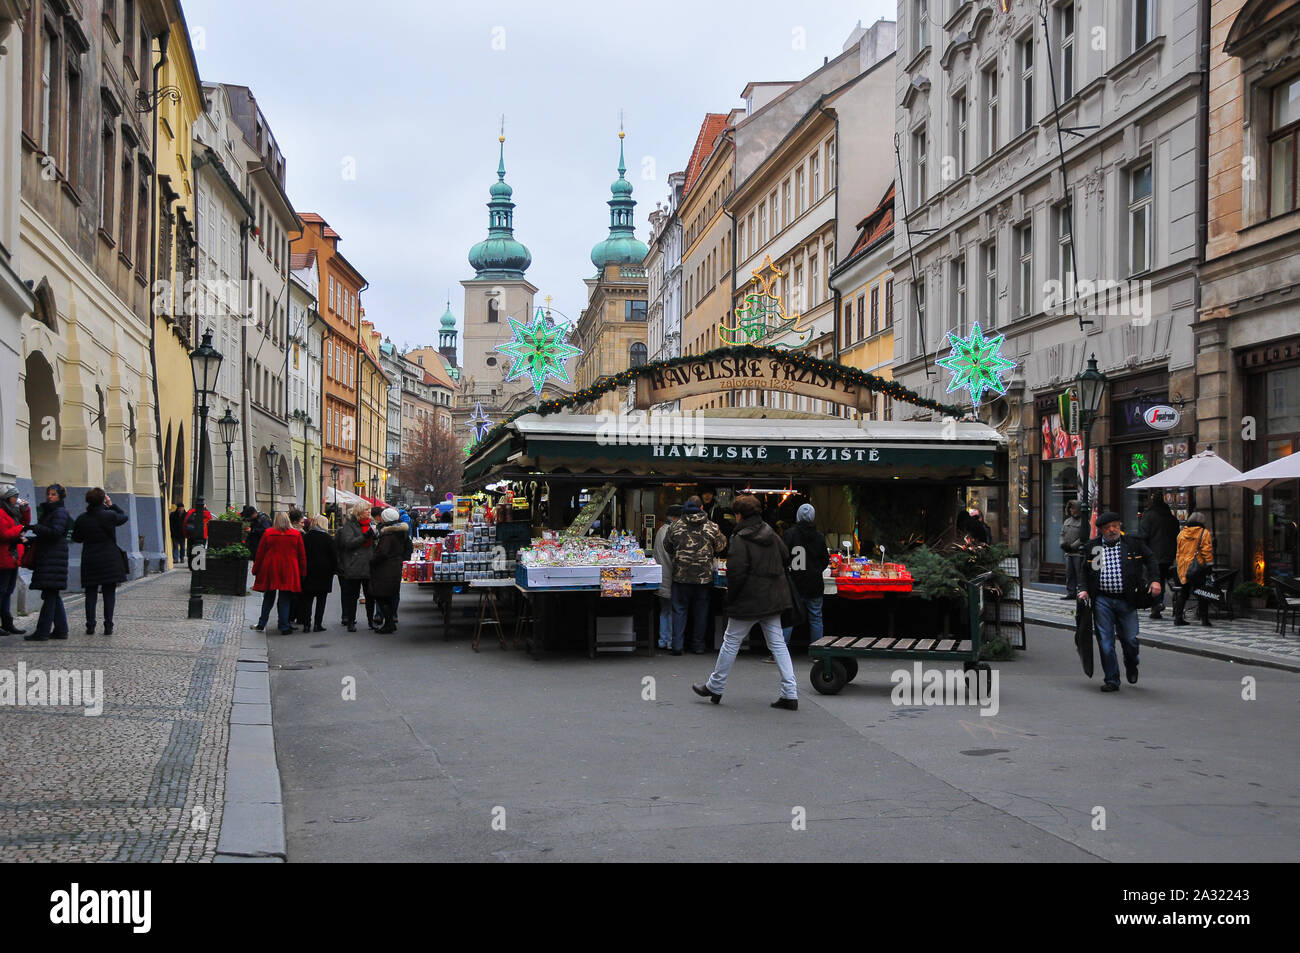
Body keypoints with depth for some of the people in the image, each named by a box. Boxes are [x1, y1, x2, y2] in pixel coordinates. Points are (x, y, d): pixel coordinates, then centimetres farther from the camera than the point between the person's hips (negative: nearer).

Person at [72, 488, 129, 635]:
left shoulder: (82, 519, -3)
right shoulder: (110, 515, -10)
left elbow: (76, 538, 9)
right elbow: (124, 517, 10)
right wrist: (112, 505, 14)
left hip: (89, 561, 2)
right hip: (109, 560, -2)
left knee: (90, 594, 9)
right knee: (109, 594, 4)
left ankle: (90, 626, 5)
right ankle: (108, 626, 2)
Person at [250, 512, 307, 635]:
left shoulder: (268, 533, -3)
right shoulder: (296, 534, -2)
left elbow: (260, 553, 2)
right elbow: (302, 555, 3)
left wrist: (256, 569, 11)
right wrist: (303, 572, 10)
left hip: (270, 570, 1)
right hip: (289, 572, -1)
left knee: (268, 598, 14)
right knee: (285, 599, 4)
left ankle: (261, 624, 16)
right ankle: (284, 627, 3)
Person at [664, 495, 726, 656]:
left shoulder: (677, 526, -2)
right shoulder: (712, 527, -3)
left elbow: (667, 547, 8)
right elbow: (720, 546, 7)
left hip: (681, 576, 0)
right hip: (704, 576, 0)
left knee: (679, 609, 8)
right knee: (701, 611, 11)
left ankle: (677, 645, 1)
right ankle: (698, 645, 15)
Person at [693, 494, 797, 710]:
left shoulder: (740, 539, -15)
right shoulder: (770, 534, 7)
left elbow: (736, 572, -20)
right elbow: (786, 558, 17)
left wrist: (730, 598, -8)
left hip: (749, 600, -7)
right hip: (773, 599, 7)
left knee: (731, 641, 7)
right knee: (777, 643, 8)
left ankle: (715, 687, 19)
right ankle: (790, 694, 3)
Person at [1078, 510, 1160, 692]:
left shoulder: (1133, 544, 7)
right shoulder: (1091, 547, 8)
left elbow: (1150, 560, 13)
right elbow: (1083, 570, 14)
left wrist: (1154, 580, -2)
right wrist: (1084, 589, 0)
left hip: (1126, 600, 0)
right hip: (1102, 601, 0)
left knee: (1130, 639, 4)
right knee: (1106, 642, -1)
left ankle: (1131, 666, 36)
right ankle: (1112, 680, 7)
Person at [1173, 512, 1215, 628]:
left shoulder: (1181, 533, 11)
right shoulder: (1205, 533, -4)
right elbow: (1207, 551, -10)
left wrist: (1178, 565, 22)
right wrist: (1210, 564, -5)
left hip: (1182, 568, 5)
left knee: (1182, 593, 13)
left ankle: (1178, 617, 10)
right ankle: (1204, 618, -1)